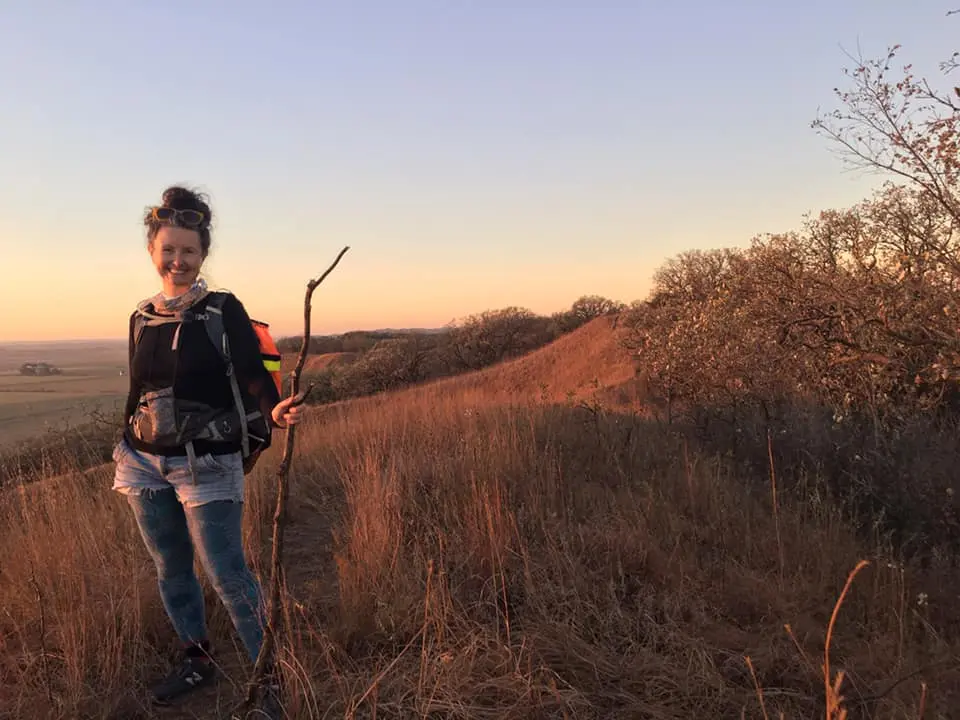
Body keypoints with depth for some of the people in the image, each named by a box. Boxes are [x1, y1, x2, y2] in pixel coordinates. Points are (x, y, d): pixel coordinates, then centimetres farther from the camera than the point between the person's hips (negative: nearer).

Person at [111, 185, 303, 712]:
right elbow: (137, 391, 15)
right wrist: (125, 452, 19)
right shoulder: (142, 318, 7)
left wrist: (274, 412, -37)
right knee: (170, 569, 16)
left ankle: (267, 674, 12)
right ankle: (196, 660, 35)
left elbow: (253, 376, -17)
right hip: (144, 464, 6)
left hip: (206, 465, -6)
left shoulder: (223, 311, -9)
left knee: (227, 575, -3)